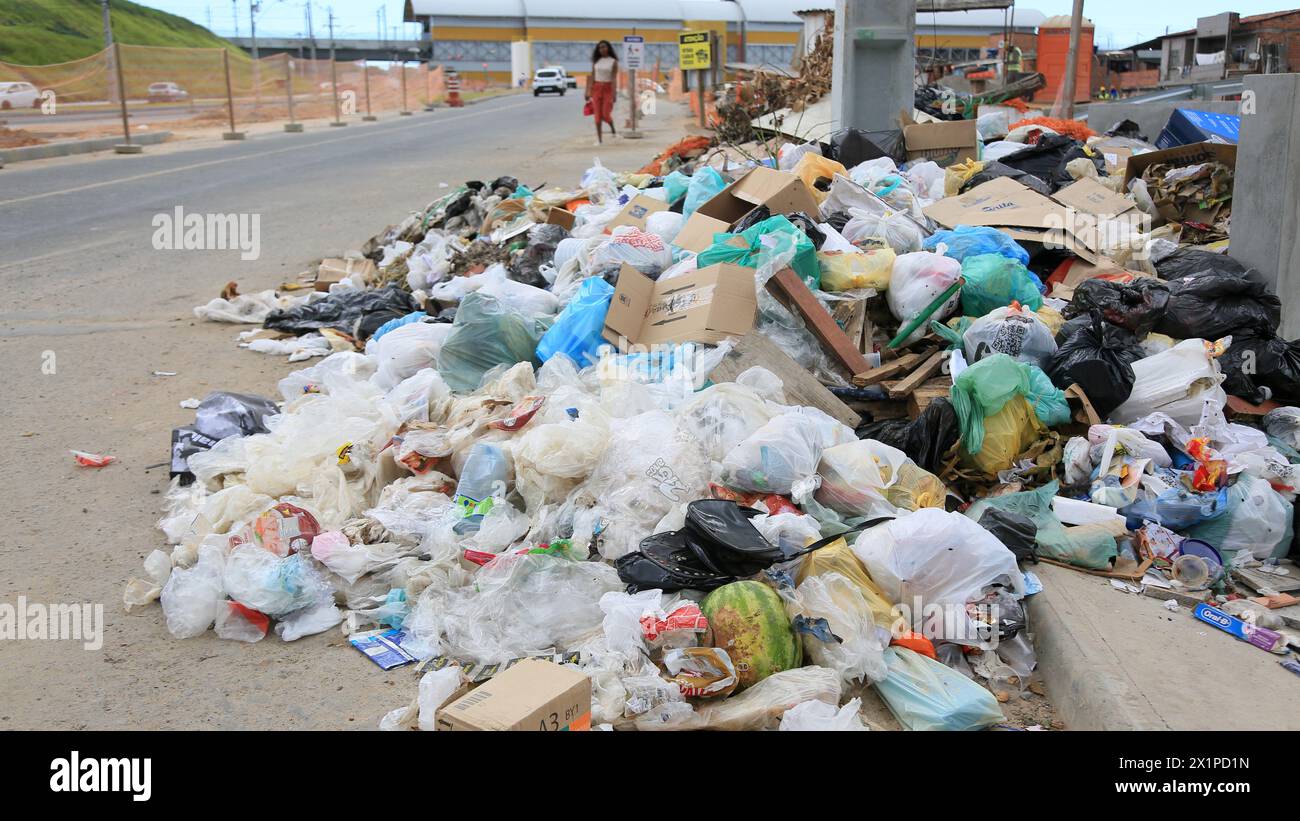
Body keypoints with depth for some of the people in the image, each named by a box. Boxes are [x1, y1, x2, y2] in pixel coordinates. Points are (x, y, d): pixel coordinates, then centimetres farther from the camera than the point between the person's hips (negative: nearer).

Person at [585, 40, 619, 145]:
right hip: (596, 88, 3)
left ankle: (613, 129, 21)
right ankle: (599, 138, 4)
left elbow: (614, 79, -8)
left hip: (608, 88, -3)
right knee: (597, 115, 0)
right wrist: (589, 92, 2)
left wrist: (614, 94, -15)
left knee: (606, 114, -10)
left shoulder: (613, 62, -3)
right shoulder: (596, 61, 7)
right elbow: (592, 77, 7)